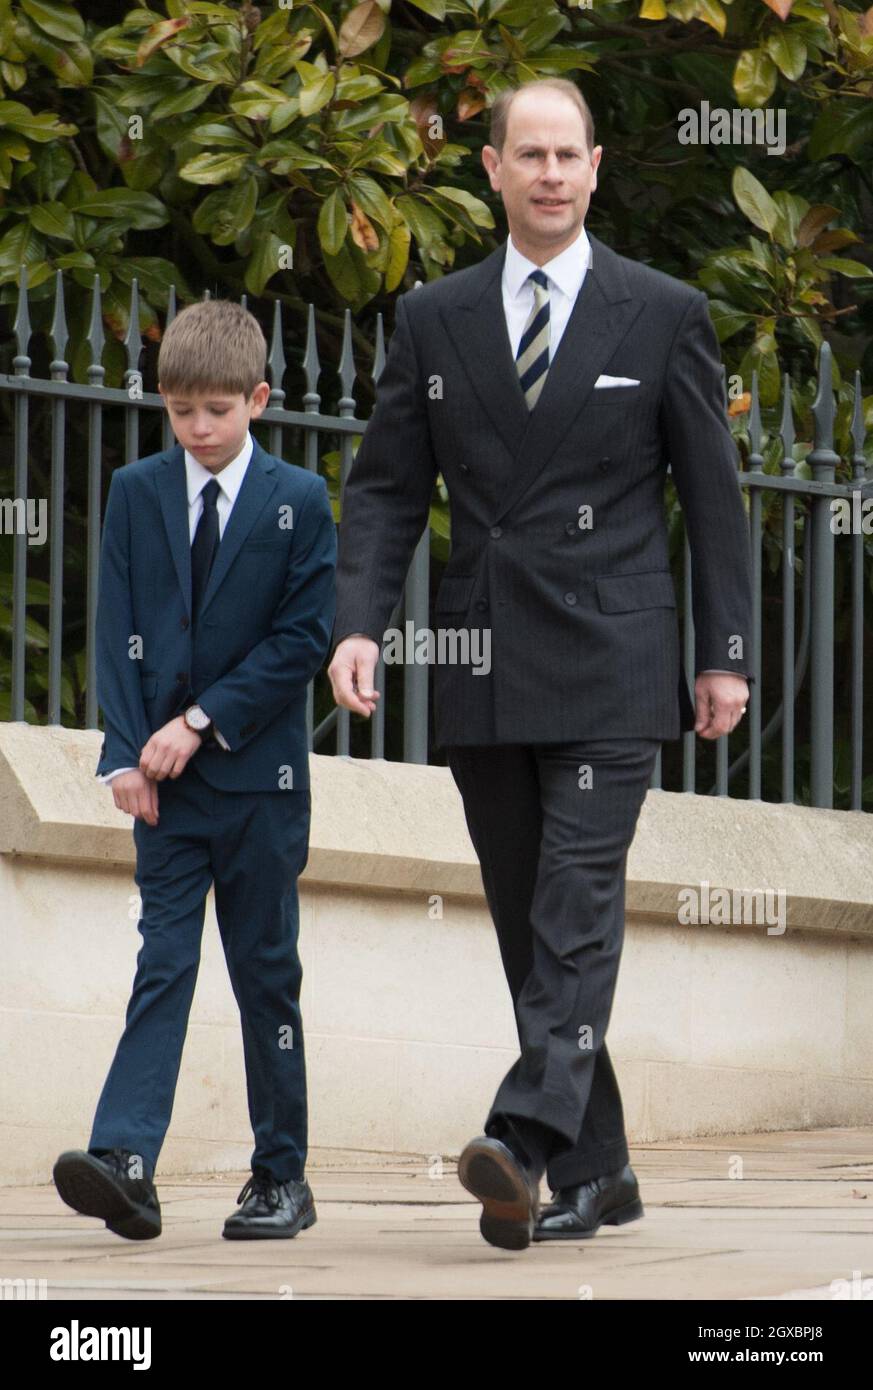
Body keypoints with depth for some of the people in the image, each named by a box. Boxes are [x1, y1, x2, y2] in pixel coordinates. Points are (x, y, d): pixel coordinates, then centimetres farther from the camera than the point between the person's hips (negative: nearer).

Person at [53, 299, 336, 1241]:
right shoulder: (136, 493, 7)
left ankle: (281, 1177, 10)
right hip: (168, 777, 2)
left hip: (260, 774, -2)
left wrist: (202, 721, -12)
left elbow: (306, 635, -6)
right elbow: (118, 632, 4)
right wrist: (129, 751, -8)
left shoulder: (298, 501, -1)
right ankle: (125, 1163, -17)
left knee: (265, 970, 4)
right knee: (162, 962, -5)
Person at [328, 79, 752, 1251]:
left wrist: (725, 653, 0)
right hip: (485, 673, 4)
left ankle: (529, 1138, -27)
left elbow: (712, 494, 5)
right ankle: (593, 1176, 12)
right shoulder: (436, 319, 10)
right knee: (527, 925, 6)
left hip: (609, 668, -4)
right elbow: (386, 486, 9)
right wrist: (359, 623, -5)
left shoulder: (664, 316, 3)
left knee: (578, 907, -16)